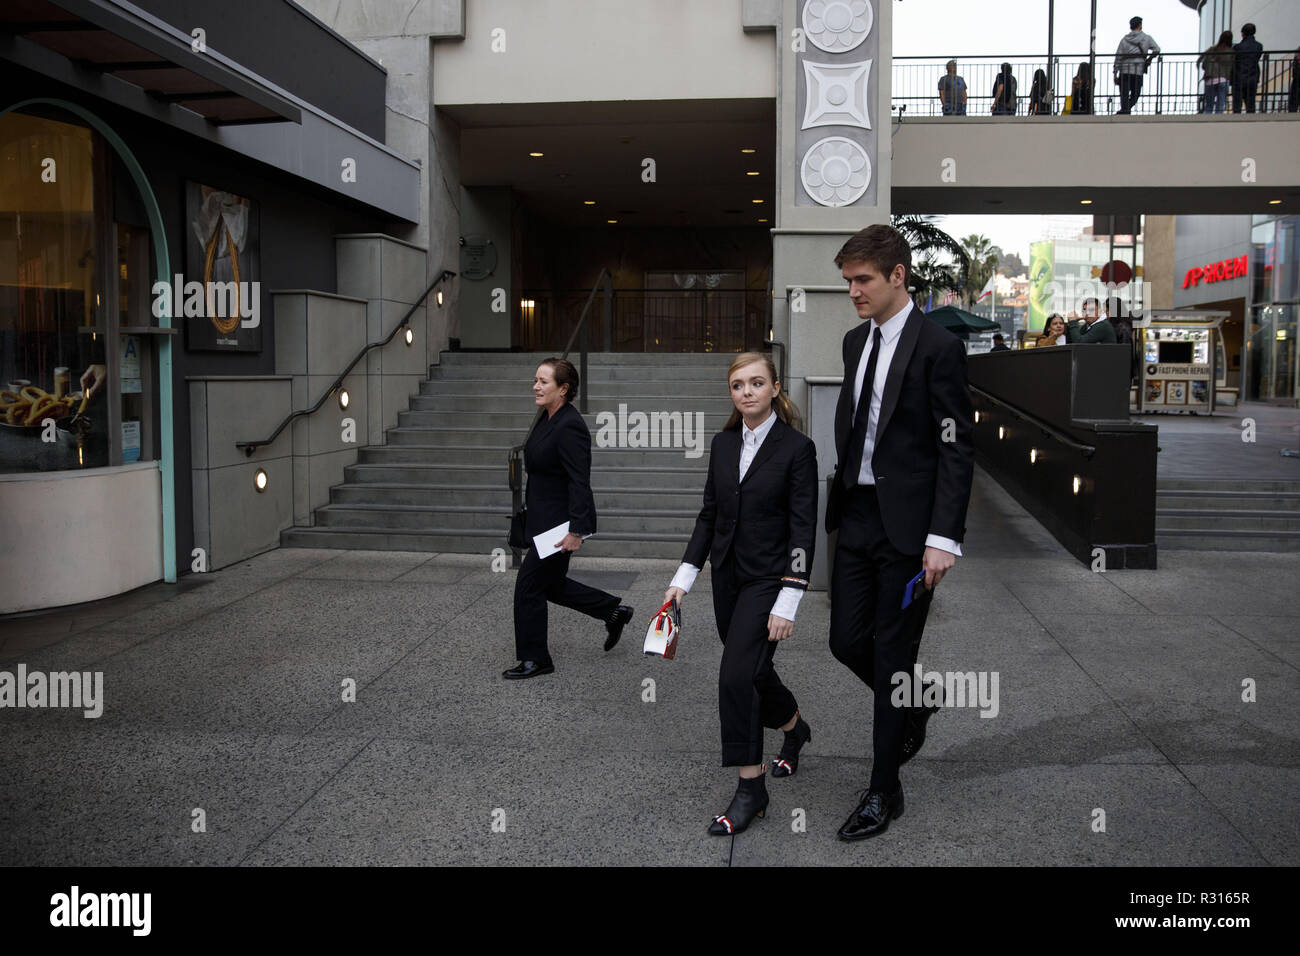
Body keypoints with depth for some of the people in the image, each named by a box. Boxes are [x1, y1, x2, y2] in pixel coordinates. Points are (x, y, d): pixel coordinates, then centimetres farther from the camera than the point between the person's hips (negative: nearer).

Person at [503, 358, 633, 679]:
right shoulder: (549, 418, 8)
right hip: (546, 519, 10)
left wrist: (575, 531, -27)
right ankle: (614, 610, 32)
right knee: (552, 584, 19)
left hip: (560, 523, -10)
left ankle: (535, 660, 15)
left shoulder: (569, 427, -22)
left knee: (529, 586, 0)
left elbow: (579, 482, -25)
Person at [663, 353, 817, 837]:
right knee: (753, 669, 17)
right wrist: (683, 577, 6)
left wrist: (787, 603, -19)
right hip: (727, 575, 6)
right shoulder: (723, 443, 5)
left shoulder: (797, 448, -11)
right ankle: (795, 728, 47)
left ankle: (751, 789, 1)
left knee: (736, 675, -13)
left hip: (768, 578, -6)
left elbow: (803, 529, -13)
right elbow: (709, 514, 10)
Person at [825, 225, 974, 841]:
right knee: (847, 639, 10)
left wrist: (943, 537, -19)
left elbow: (956, 449, -14)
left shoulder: (937, 346, -12)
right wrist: (840, 495, 14)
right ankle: (915, 701, 41)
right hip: (857, 513, 7)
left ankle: (884, 791, 16)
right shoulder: (855, 340, 11)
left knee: (893, 655, 2)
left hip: (908, 522, -7)